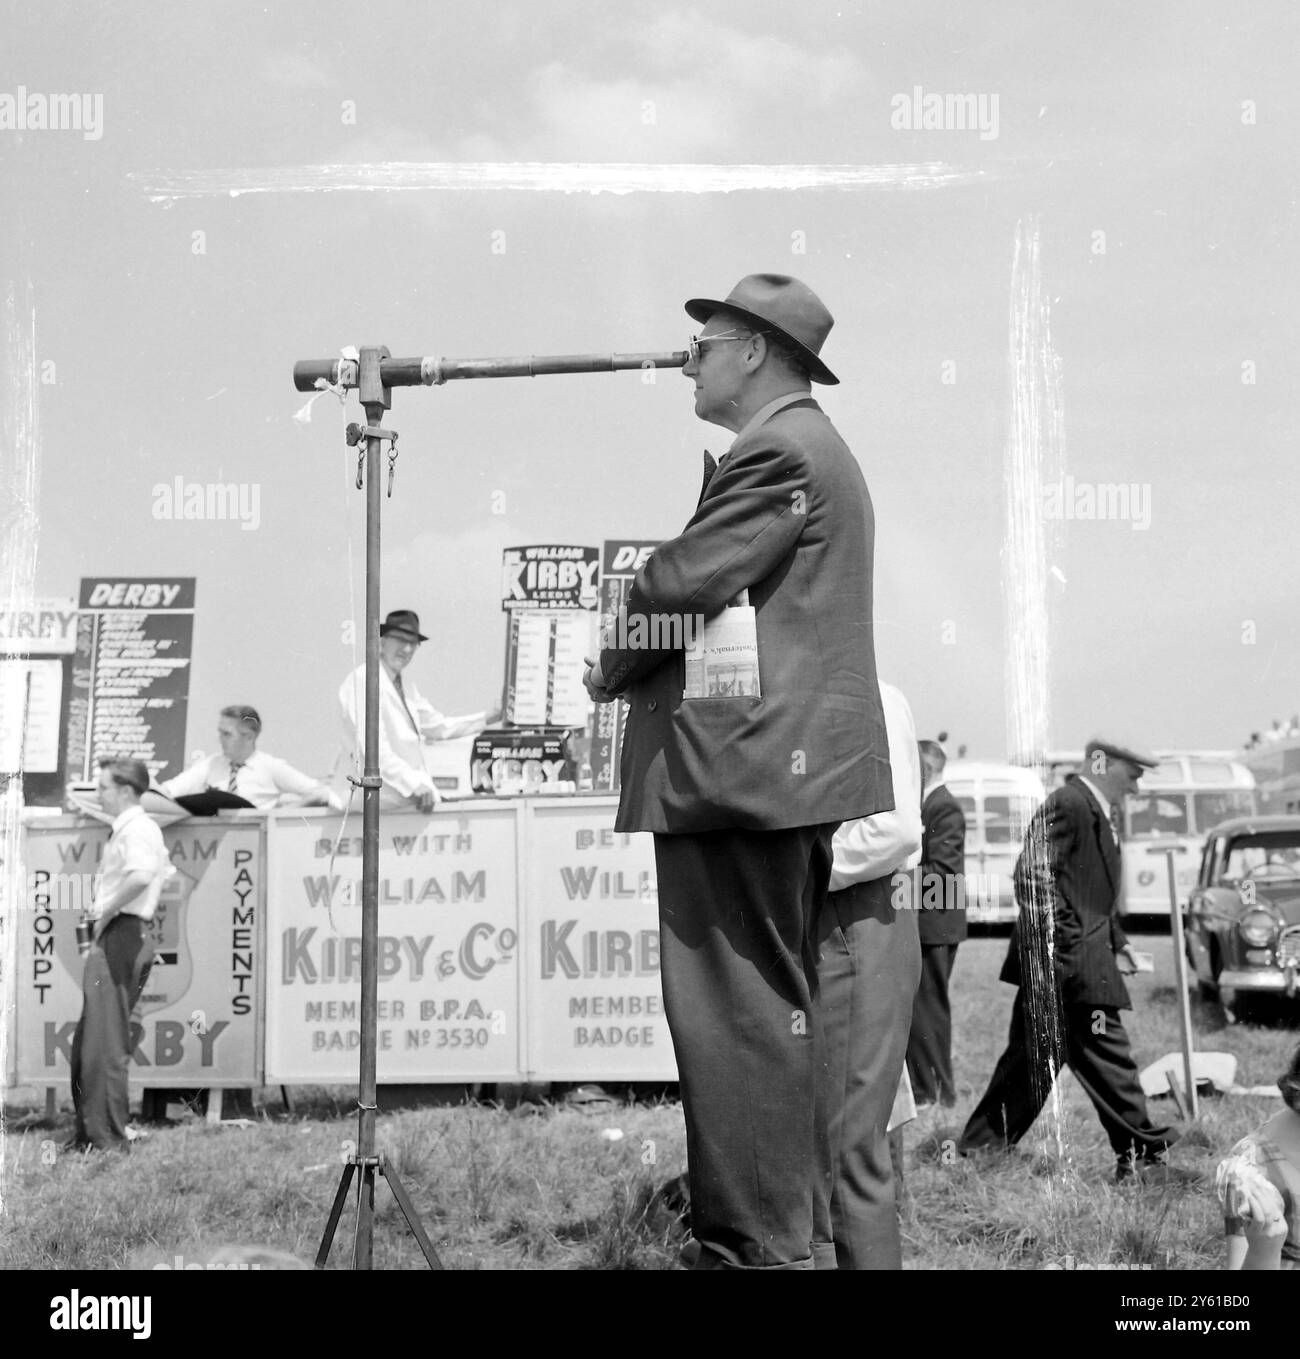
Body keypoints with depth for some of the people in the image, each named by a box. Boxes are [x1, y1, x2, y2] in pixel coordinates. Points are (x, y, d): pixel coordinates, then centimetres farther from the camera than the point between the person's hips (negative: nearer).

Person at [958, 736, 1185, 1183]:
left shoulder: (1099, 812, 19)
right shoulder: (1068, 804, -14)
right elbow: (1033, 875, -22)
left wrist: (1117, 942, 20)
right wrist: (1053, 941, -23)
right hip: (1070, 960, -11)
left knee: (1030, 1056, 15)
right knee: (1105, 1055, -5)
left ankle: (978, 1145, 21)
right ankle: (1141, 1155, 1)